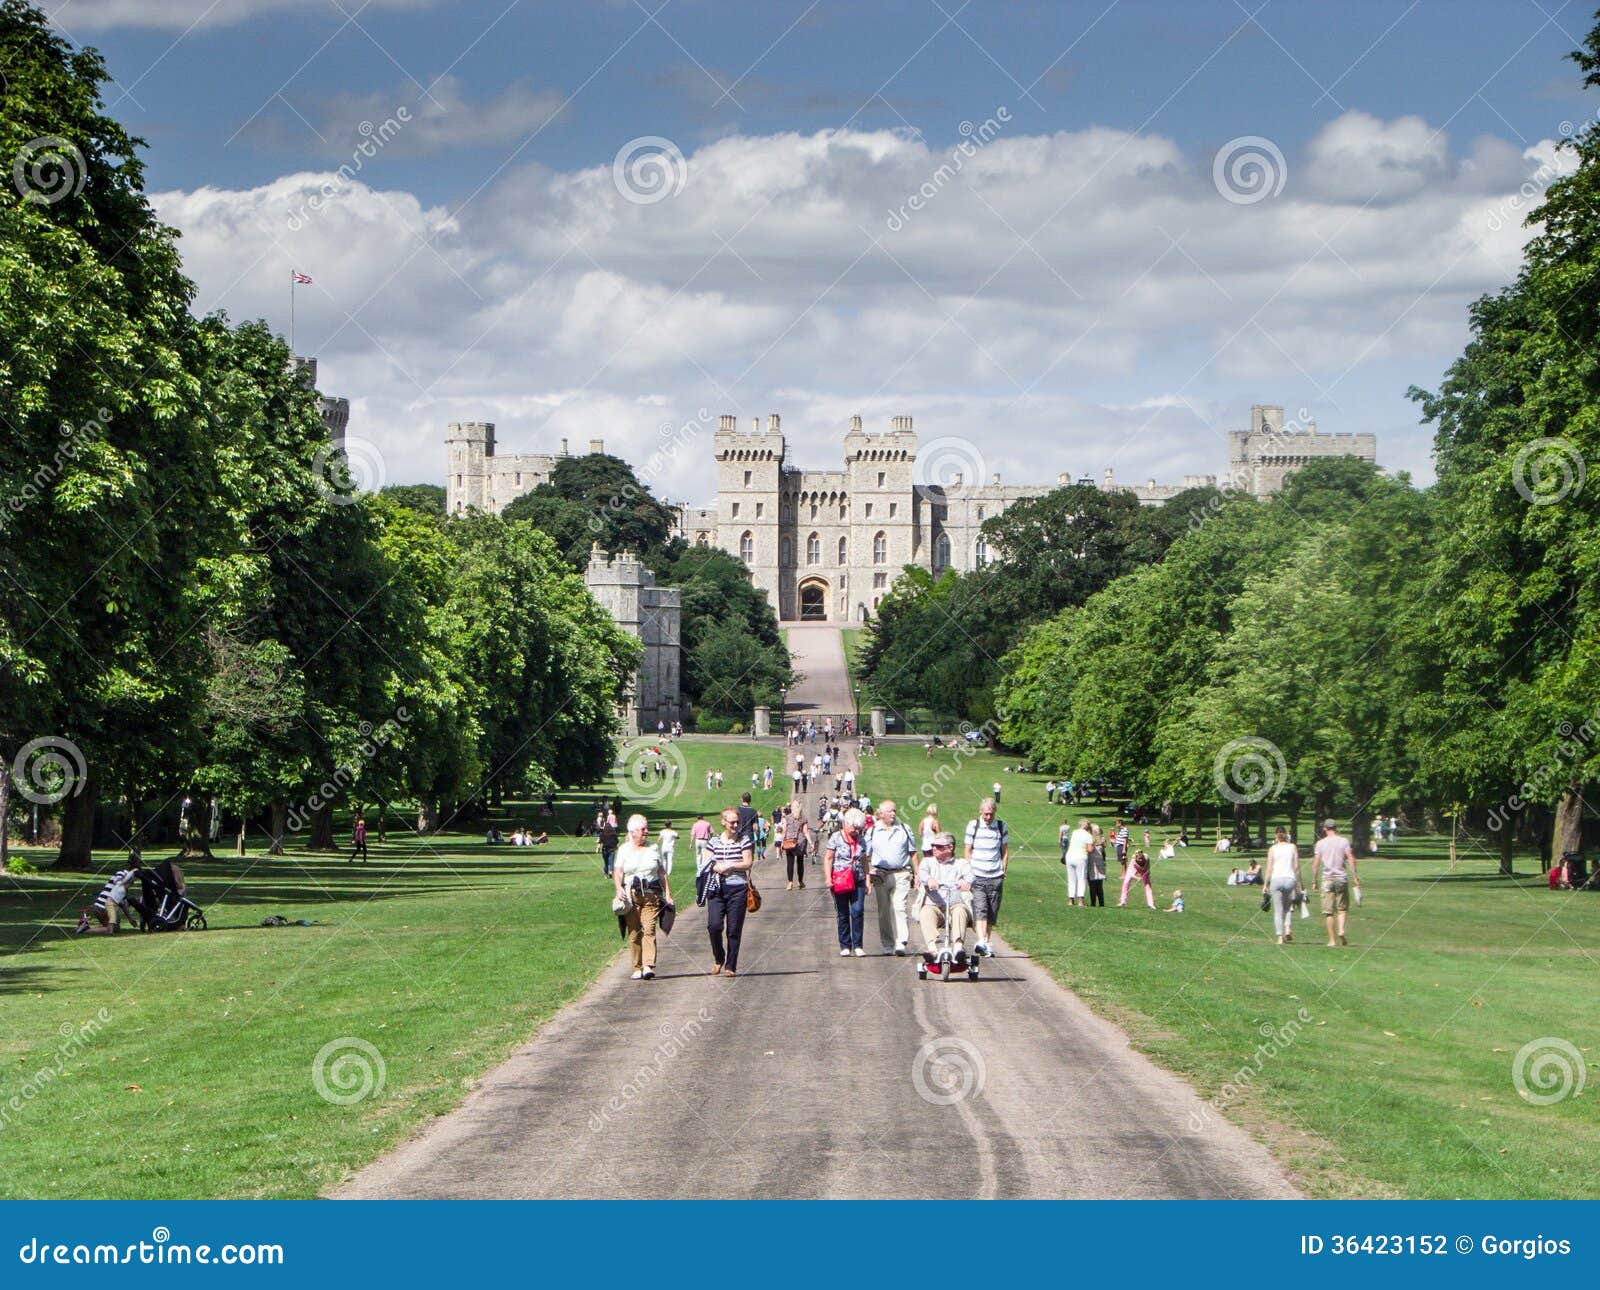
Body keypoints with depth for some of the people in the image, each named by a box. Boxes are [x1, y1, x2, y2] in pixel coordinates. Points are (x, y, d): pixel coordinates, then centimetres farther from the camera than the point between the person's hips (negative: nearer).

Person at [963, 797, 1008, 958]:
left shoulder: (1002, 826, 8)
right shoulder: (973, 826, 3)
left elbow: (1005, 850, 15)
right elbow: (968, 850, 8)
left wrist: (1003, 870, 7)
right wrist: (969, 872, 2)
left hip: (996, 877, 2)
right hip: (977, 876, -2)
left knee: (992, 913, 5)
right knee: (980, 909, -17)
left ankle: (986, 943, 14)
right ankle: (981, 941, -30)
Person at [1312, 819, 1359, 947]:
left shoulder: (1321, 843, 3)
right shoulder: (1344, 841, 3)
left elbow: (1315, 864, 1)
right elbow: (1351, 860, -4)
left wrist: (1314, 882, 7)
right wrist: (1355, 877, -1)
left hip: (1327, 879, 0)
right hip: (1341, 878, 0)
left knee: (1329, 911, 3)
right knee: (1342, 908, 13)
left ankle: (1332, 940, 0)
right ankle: (1341, 930, -11)